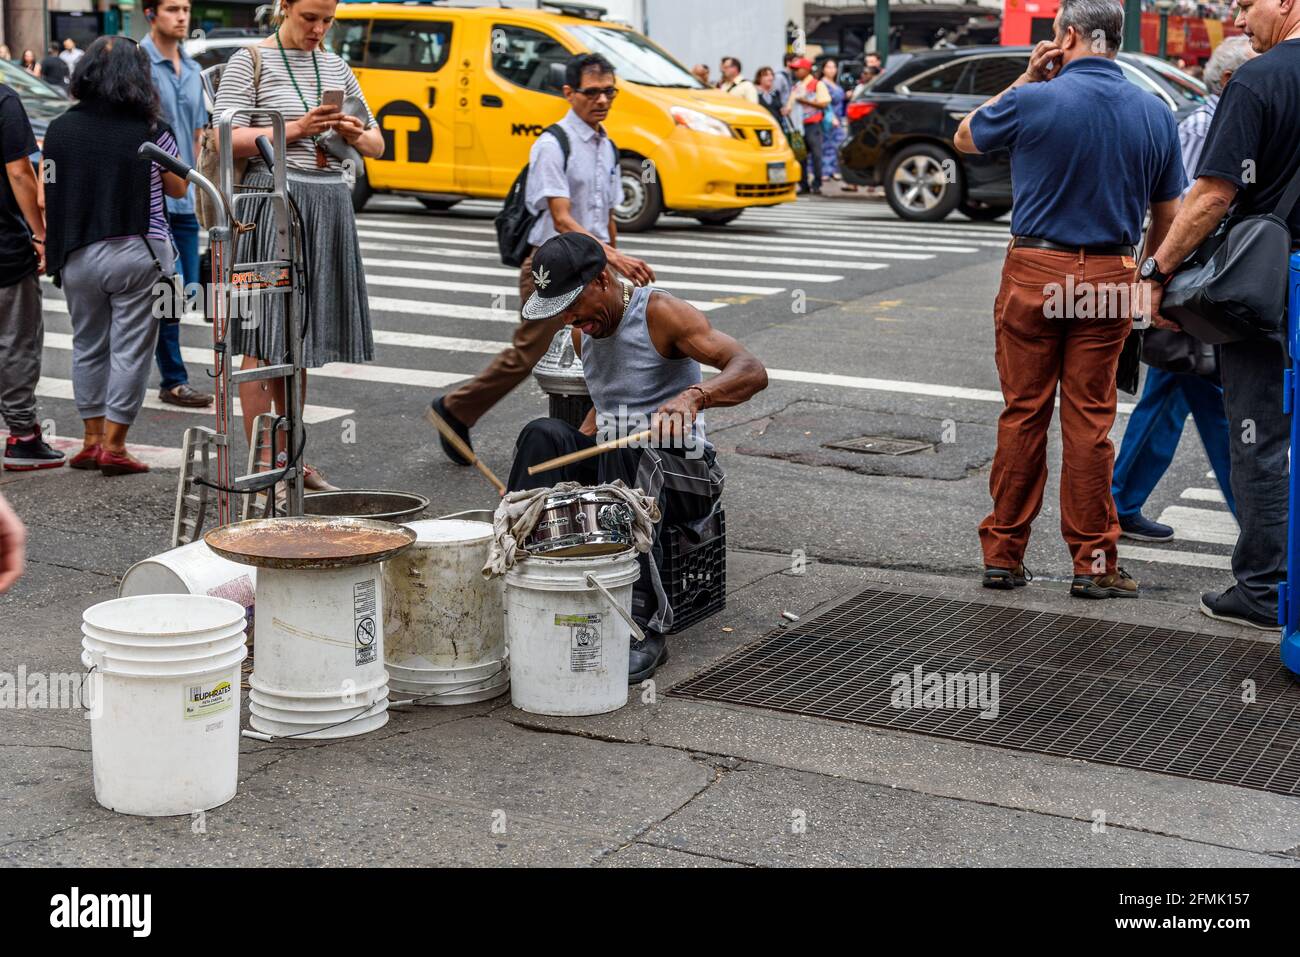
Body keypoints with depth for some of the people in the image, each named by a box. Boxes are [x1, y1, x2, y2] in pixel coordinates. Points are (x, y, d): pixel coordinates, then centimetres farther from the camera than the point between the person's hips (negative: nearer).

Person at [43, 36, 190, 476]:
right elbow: (178, 190, 7)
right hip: (138, 254, -3)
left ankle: (92, 440, 21)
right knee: (130, 349, 4)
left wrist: (50, 248, 14)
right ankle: (113, 446, 4)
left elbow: (45, 199, 2)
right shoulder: (151, 131, -7)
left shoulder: (60, 129, 0)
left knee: (88, 346, 17)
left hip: (78, 255, 3)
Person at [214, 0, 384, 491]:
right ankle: (261, 464, -3)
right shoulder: (250, 62, -1)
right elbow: (229, 140, -11)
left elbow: (376, 145, 19)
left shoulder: (336, 66, 16)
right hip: (273, 201, -6)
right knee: (263, 339, -7)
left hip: (329, 205, 6)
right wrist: (295, 130, -18)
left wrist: (355, 133, -3)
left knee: (299, 339, 12)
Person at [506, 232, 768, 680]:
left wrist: (695, 395, -46)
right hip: (613, 464, 6)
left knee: (627, 456, -39)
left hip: (685, 471, -6)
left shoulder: (659, 312, -14)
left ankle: (645, 628, -40)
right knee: (544, 436, -23)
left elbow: (752, 371, -26)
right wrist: (572, 454, 6)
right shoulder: (584, 329, 8)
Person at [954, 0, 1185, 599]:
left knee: (1023, 414, 6)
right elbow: (1167, 219, 8)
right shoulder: (1156, 115, 2)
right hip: (1109, 280, 2)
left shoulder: (1034, 101, -8)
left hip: (1034, 273, -2)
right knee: (1090, 420, 6)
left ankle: (1003, 555, 12)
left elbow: (965, 139, 11)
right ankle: (1094, 564, 9)